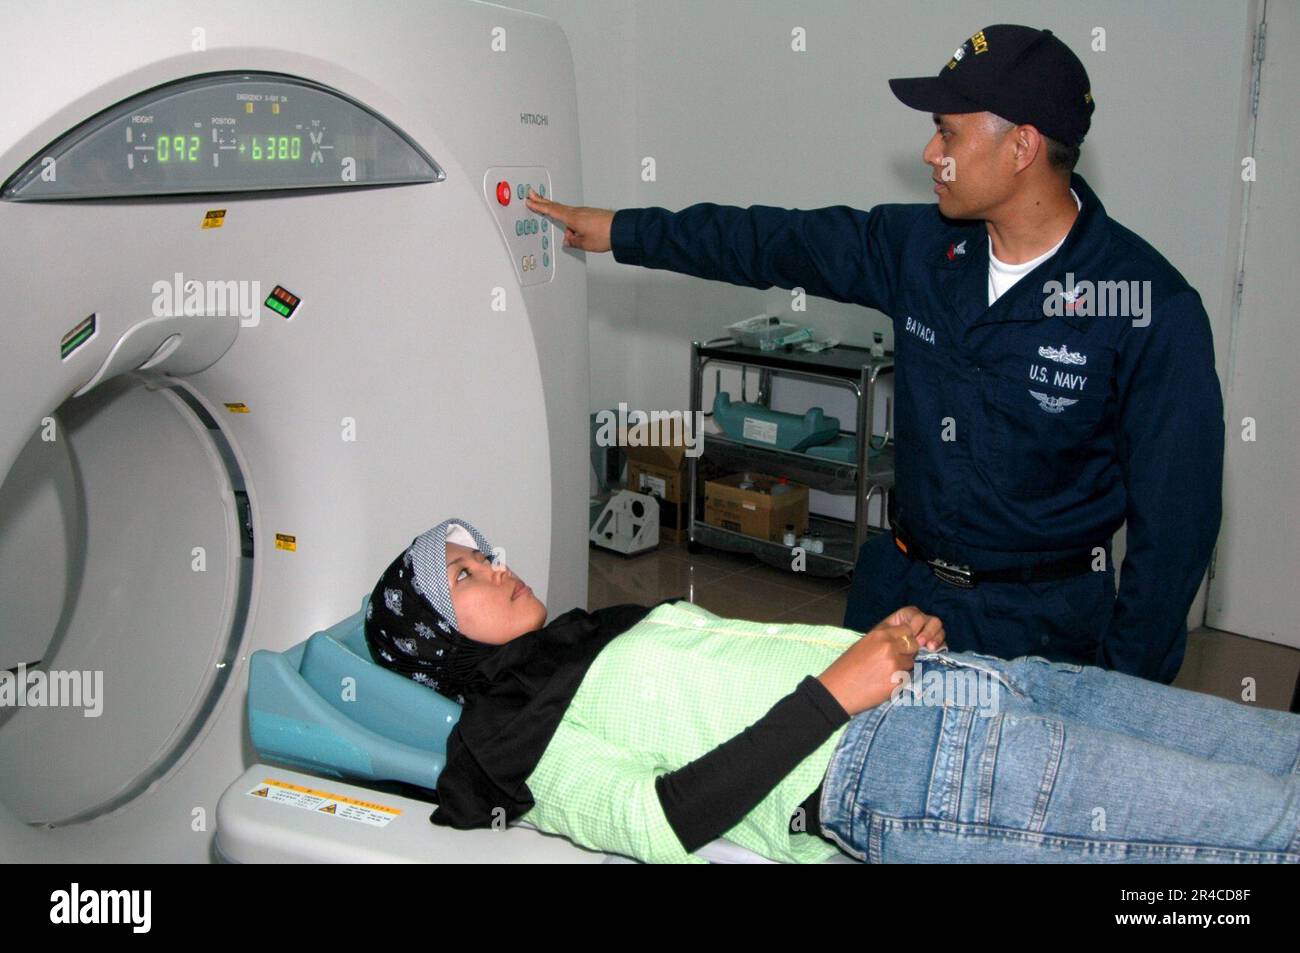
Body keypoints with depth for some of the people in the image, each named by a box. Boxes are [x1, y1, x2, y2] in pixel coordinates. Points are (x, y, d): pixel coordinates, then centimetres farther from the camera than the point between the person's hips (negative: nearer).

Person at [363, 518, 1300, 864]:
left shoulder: (605, 628, 26)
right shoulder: (512, 738, 1)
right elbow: (668, 821, -13)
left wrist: (892, 633, 8)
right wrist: (835, 692, -17)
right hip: (889, 764, -9)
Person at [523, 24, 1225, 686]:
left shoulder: (1153, 310, -18)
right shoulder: (920, 248, -4)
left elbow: (1176, 515, -14)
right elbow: (773, 242, 7)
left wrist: (1125, 688, -12)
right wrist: (620, 231, 10)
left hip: (1041, 622, -5)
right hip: (897, 585, 5)